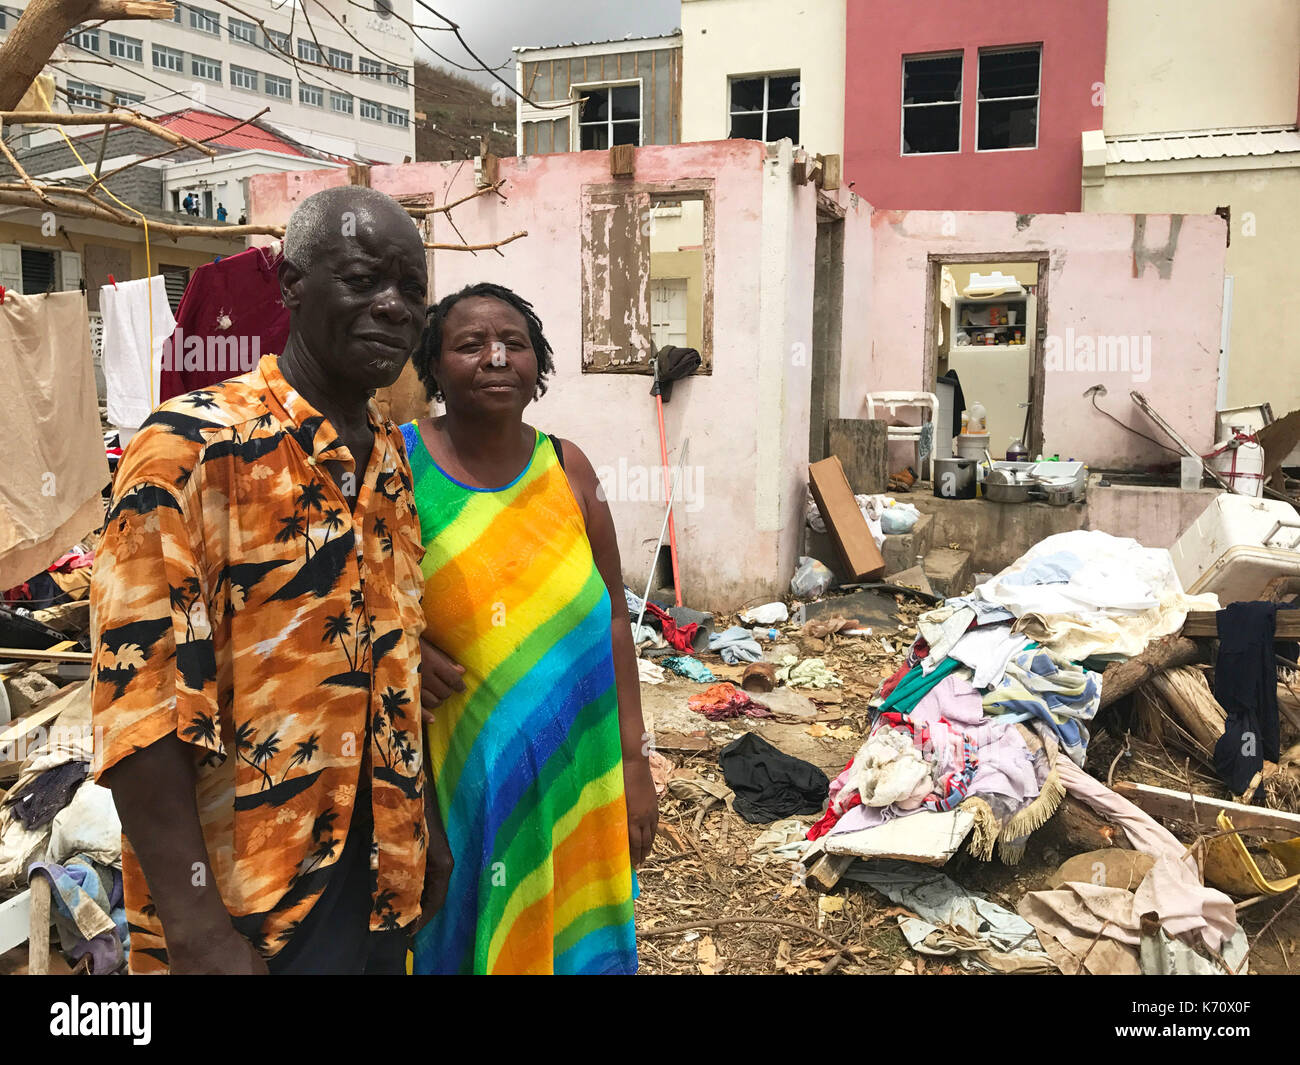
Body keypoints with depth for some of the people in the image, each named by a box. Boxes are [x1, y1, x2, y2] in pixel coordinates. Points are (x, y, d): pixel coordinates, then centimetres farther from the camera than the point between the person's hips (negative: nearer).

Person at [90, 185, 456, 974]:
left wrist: (426, 823, 13)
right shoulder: (193, 448, -16)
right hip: (245, 907, -6)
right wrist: (194, 929, -21)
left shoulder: (395, 457, 6)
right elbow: (141, 692, -20)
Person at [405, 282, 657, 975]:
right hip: (447, 763, -2)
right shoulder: (396, 462, -6)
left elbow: (611, 617, 4)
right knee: (451, 932, 12)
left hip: (566, 765, 2)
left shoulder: (566, 469, 1)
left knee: (563, 930, 14)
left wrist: (633, 759, 2)